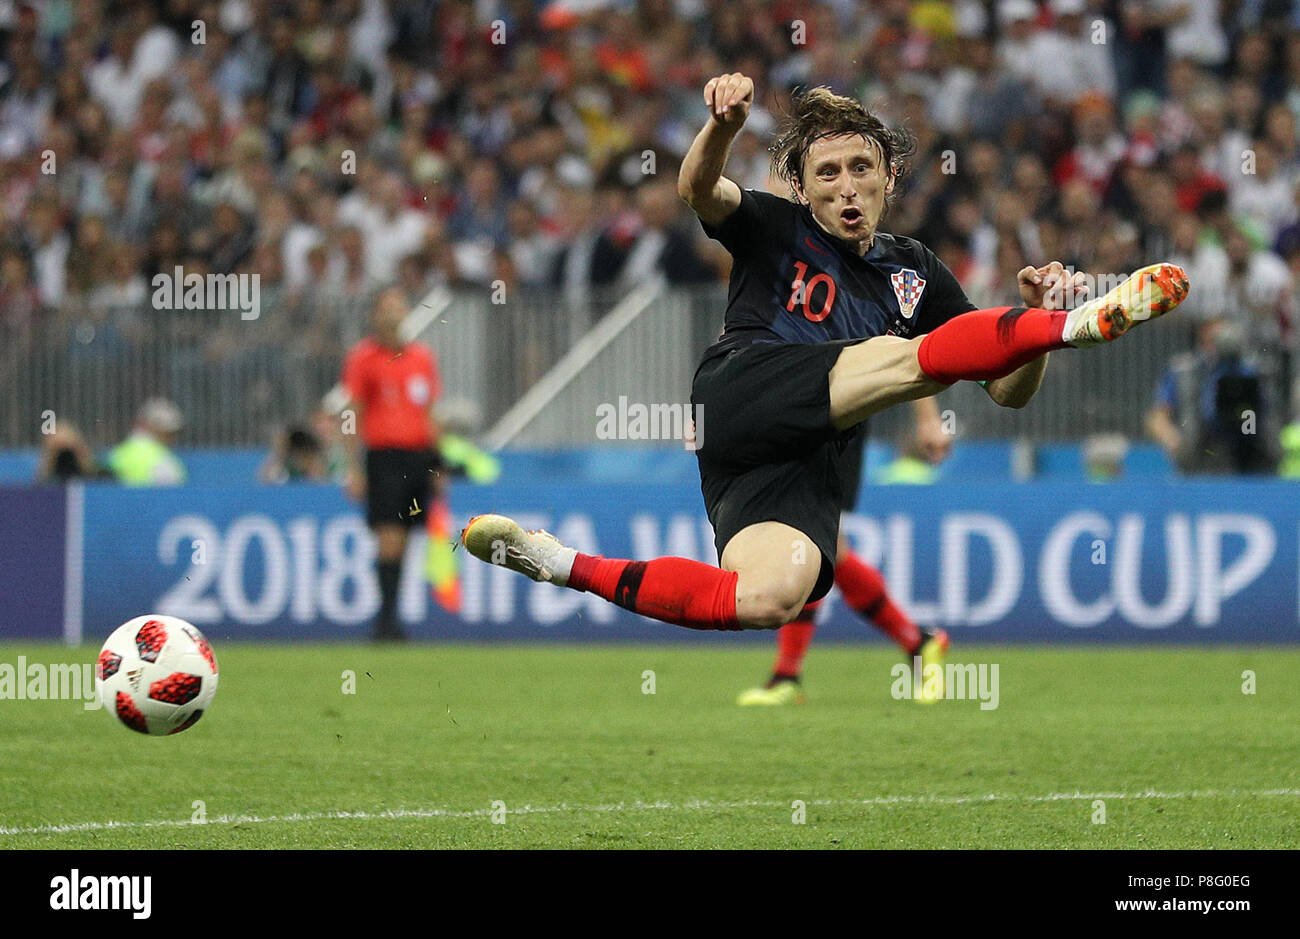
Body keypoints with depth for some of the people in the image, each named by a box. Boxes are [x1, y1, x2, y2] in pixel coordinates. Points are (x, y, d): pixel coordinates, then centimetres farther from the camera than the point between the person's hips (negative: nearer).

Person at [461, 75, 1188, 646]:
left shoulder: (917, 275, 25)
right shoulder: (777, 228, 15)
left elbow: (1011, 391, 21)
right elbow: (700, 191, -8)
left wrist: (1035, 315, 0)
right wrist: (724, 126, -30)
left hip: (807, 463, 4)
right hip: (741, 394, -4)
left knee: (768, 600, -28)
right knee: (913, 357, -28)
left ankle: (563, 565, -18)